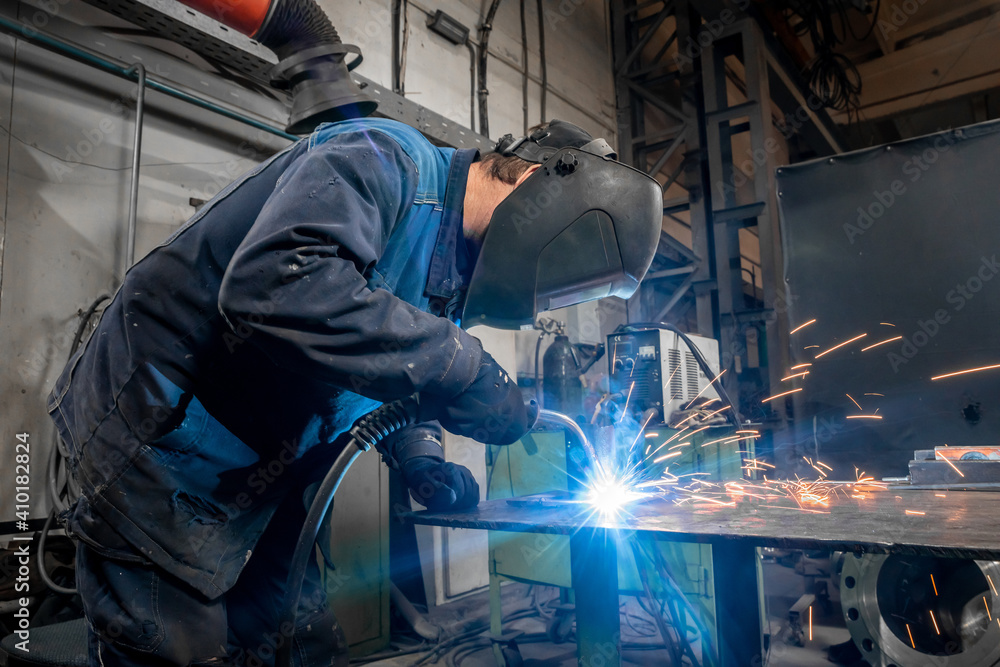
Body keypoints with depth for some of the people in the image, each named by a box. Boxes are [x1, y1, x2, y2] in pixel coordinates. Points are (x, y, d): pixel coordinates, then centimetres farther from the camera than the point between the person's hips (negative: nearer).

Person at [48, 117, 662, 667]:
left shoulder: (451, 273, 6)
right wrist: (457, 364, -33)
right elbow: (276, 285, -38)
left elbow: (392, 378, 16)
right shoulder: (385, 159, -21)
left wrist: (422, 463, -3)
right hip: (162, 437, -8)